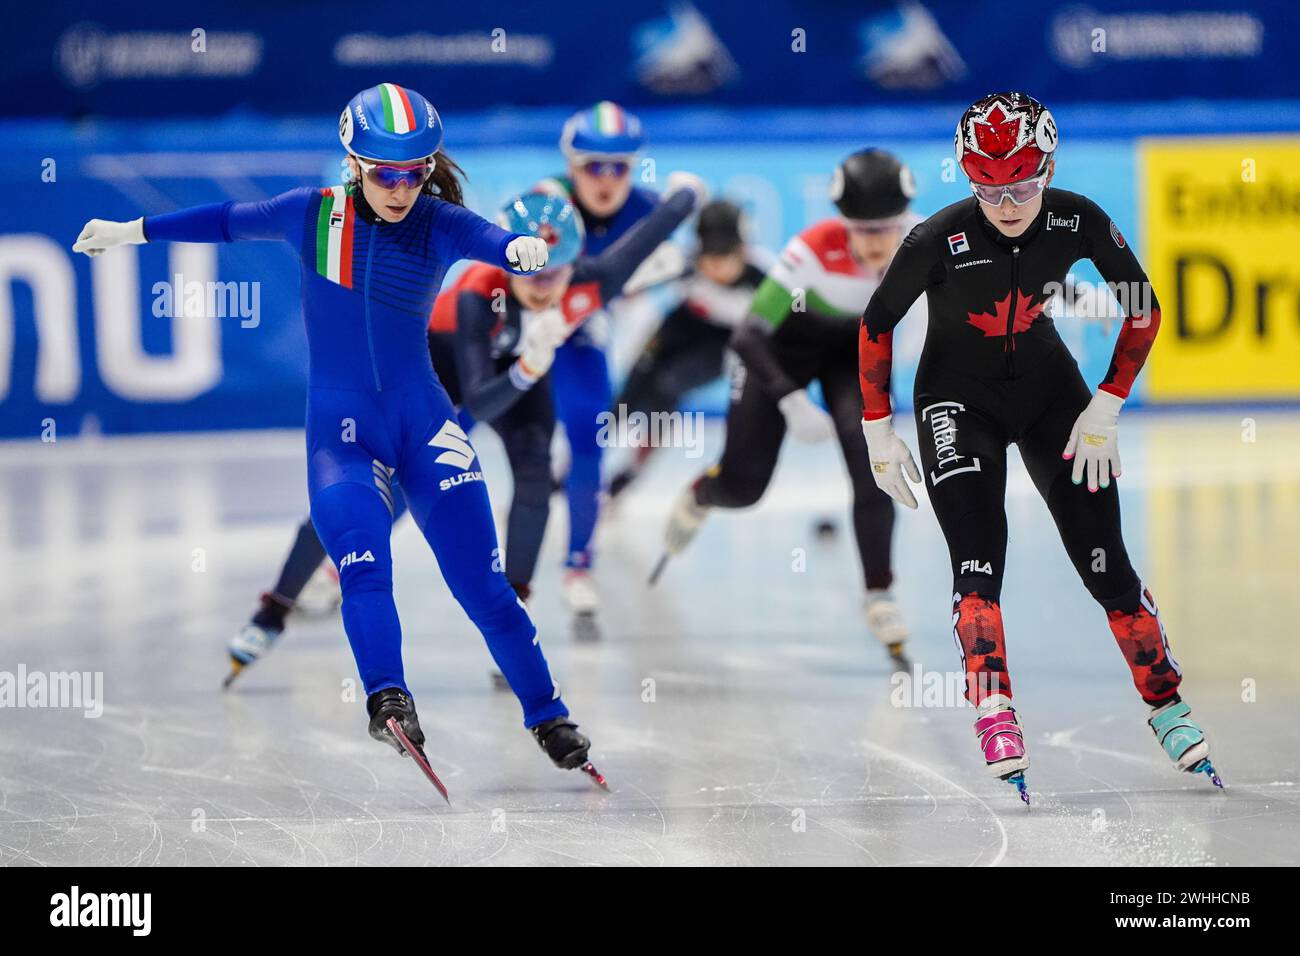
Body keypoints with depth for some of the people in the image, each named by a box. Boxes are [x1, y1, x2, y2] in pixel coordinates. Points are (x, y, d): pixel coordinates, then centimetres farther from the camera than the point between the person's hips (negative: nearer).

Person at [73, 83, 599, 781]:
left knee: (483, 585, -1)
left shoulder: (438, 224, -5)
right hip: (339, 428, 0)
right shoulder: (314, 214, -2)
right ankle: (386, 698, -34)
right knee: (363, 561, -27)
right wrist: (132, 231, 22)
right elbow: (229, 221, 14)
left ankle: (548, 719, 13)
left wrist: (522, 248, -50)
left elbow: (489, 241, -26)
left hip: (423, 419, 0)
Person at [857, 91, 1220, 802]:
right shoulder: (937, 240, -26)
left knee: (1106, 564, -1)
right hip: (957, 398, -2)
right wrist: (878, 433, -6)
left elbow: (1144, 309, -4)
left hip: (1048, 386, 2)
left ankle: (1167, 709, 14)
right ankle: (995, 719, -22)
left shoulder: (1079, 222, -19)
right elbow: (875, 325, -10)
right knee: (978, 557, -21)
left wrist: (1105, 409, -6)